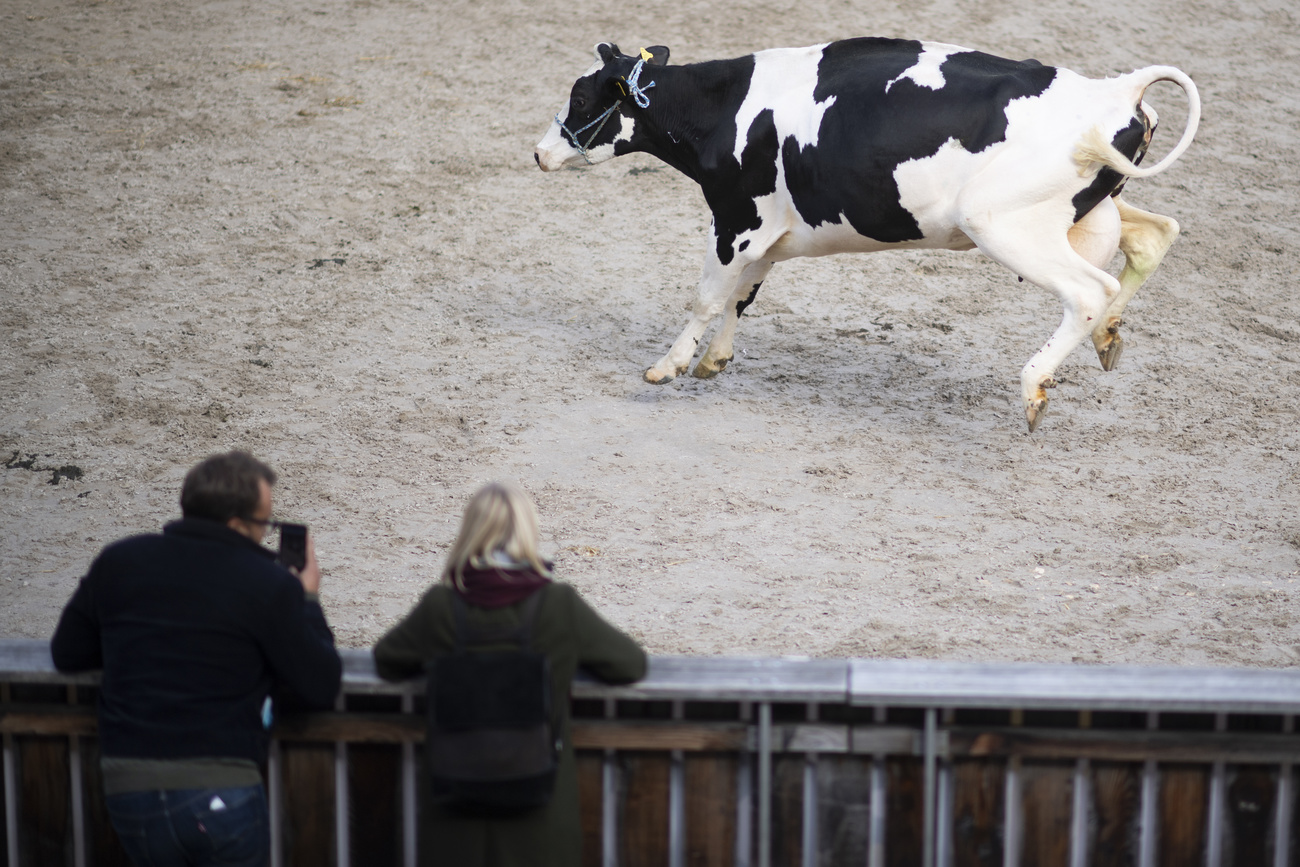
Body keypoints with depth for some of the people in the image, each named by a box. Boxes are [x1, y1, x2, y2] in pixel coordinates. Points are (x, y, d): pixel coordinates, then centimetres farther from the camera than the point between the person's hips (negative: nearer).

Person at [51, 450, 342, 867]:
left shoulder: (117, 562, 5)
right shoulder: (268, 584, -7)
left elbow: (67, 653, 14)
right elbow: (321, 688, -3)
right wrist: (306, 600, 11)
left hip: (127, 792, 4)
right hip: (220, 791, -4)